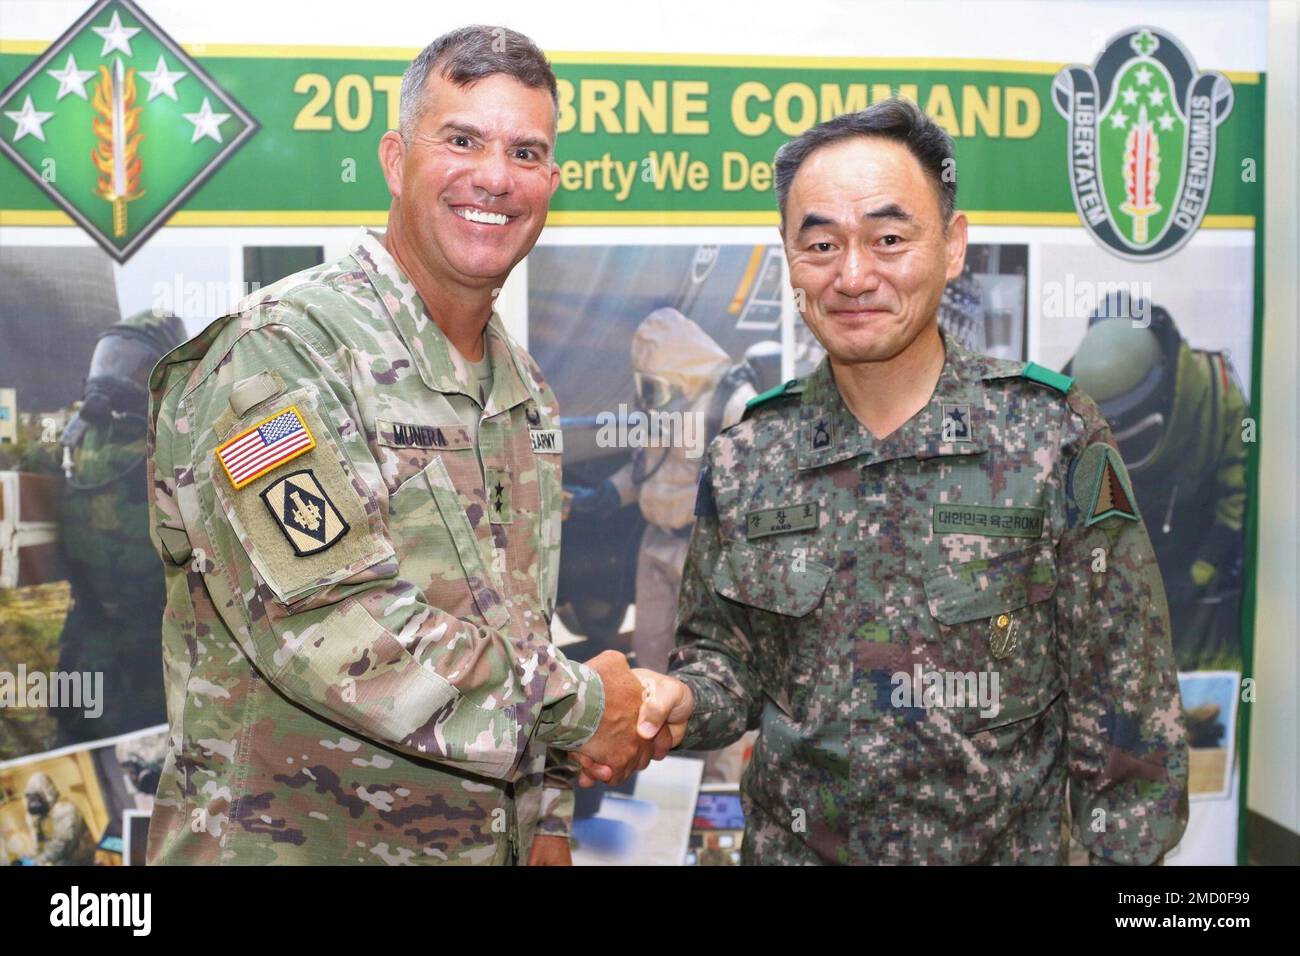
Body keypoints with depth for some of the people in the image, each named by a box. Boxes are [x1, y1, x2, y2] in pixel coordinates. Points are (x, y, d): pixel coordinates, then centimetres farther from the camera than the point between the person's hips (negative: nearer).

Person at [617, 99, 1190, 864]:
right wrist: (680, 702, -17)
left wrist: (1125, 849, -10)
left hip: (1005, 844, -2)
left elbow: (1121, 708, -9)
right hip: (790, 843, 3)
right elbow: (728, 657, 2)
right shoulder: (744, 462, -6)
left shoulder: (1055, 440, -13)